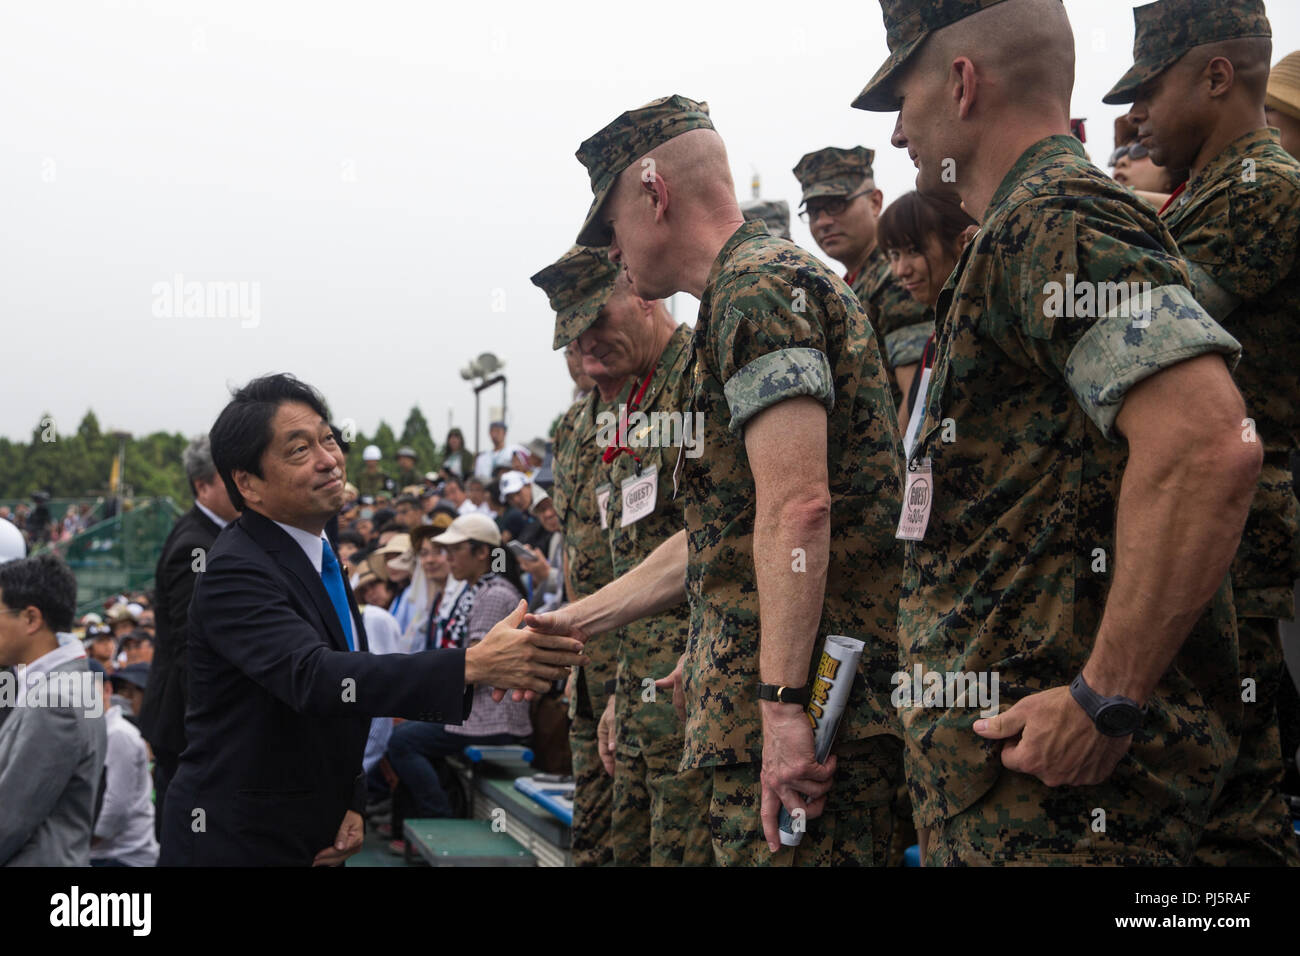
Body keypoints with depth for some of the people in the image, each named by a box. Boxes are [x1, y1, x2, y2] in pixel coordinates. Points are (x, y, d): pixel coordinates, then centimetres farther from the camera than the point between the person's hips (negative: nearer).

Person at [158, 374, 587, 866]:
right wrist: (473, 665, -43)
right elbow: (313, 678, -35)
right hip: (236, 844, -8)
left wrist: (352, 804, 0)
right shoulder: (236, 573, -21)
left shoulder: (317, 556, 8)